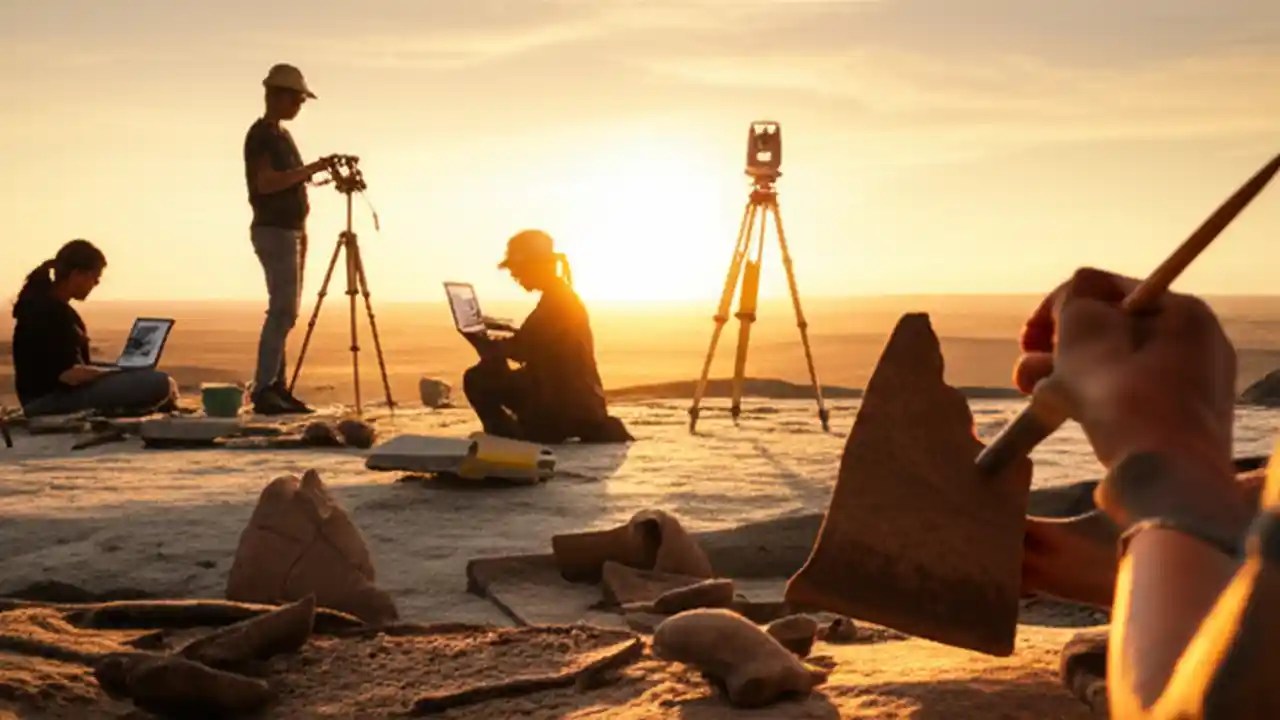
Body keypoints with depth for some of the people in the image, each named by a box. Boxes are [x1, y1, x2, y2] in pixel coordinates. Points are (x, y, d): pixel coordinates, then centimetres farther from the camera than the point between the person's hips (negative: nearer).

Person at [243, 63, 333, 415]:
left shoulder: (282, 135, 18)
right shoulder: (261, 135, -10)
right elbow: (266, 182, -23)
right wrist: (310, 169, -22)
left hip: (291, 230, 10)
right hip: (273, 231, -9)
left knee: (287, 311, 7)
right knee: (282, 309, -14)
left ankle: (275, 386, 9)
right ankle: (264, 389, -15)